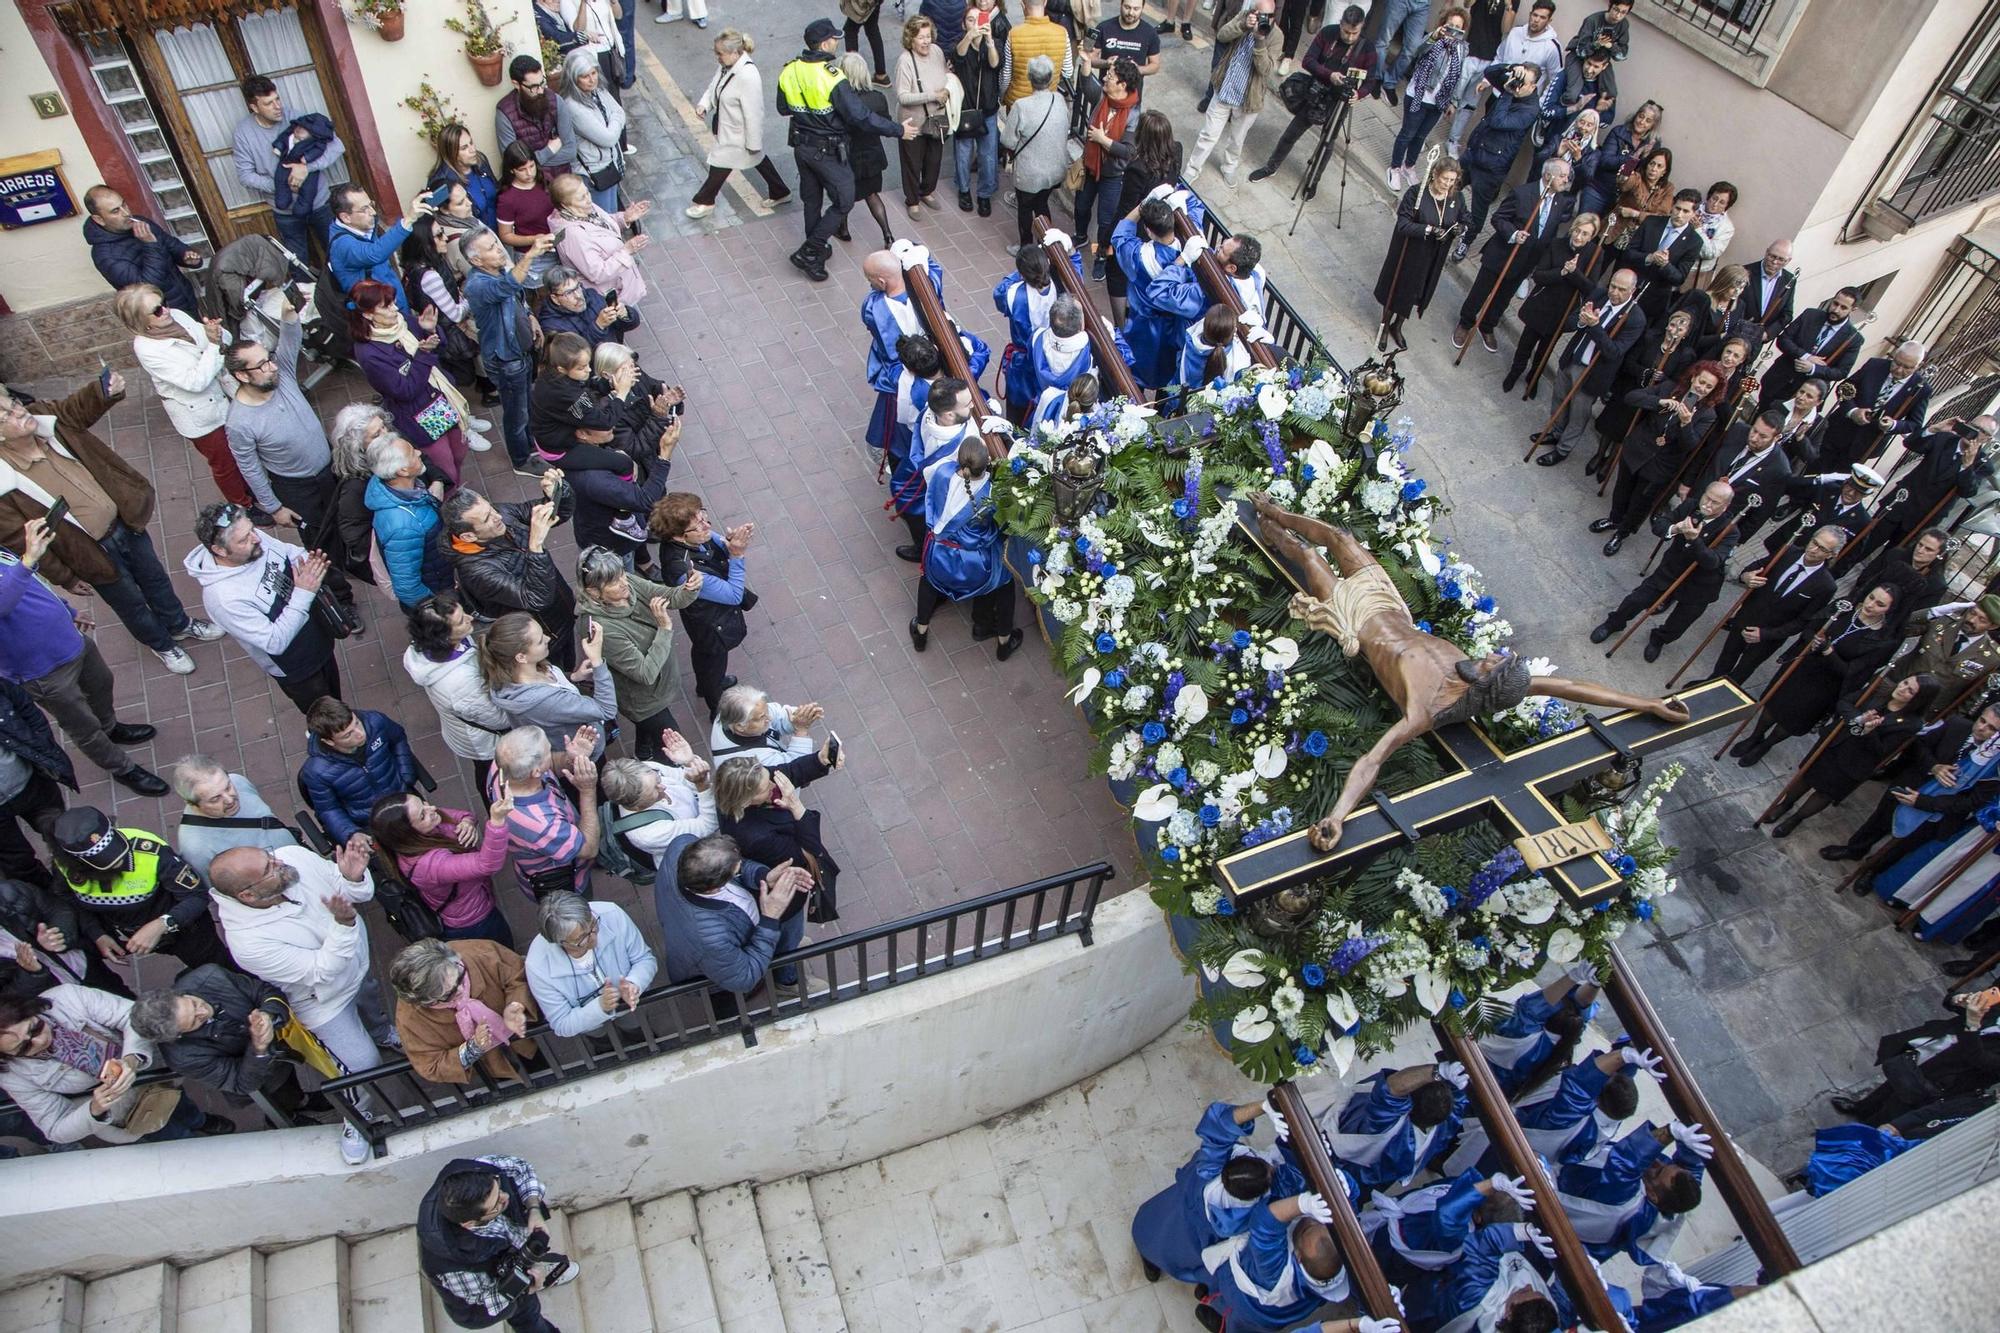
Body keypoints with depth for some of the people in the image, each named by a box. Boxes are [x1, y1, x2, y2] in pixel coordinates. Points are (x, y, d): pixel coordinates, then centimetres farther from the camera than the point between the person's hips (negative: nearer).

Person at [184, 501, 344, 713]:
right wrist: (303, 594, -39)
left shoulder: (255, 541, -19)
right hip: (298, 670, -6)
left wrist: (310, 562, -23)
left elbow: (292, 552, 1)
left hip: (321, 638, 6)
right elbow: (275, 642, -34)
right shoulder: (223, 597, -38)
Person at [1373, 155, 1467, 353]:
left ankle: (1397, 327, 44)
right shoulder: (1416, 193, -22)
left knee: (1414, 292, 20)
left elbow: (1464, 221, 7)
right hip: (1408, 253, -4)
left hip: (1433, 258, 4)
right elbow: (1403, 224, -23)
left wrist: (1459, 229, -17)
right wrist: (1428, 229, -34)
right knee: (1396, 288, 15)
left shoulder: (1457, 198, -8)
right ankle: (1385, 327, 40)